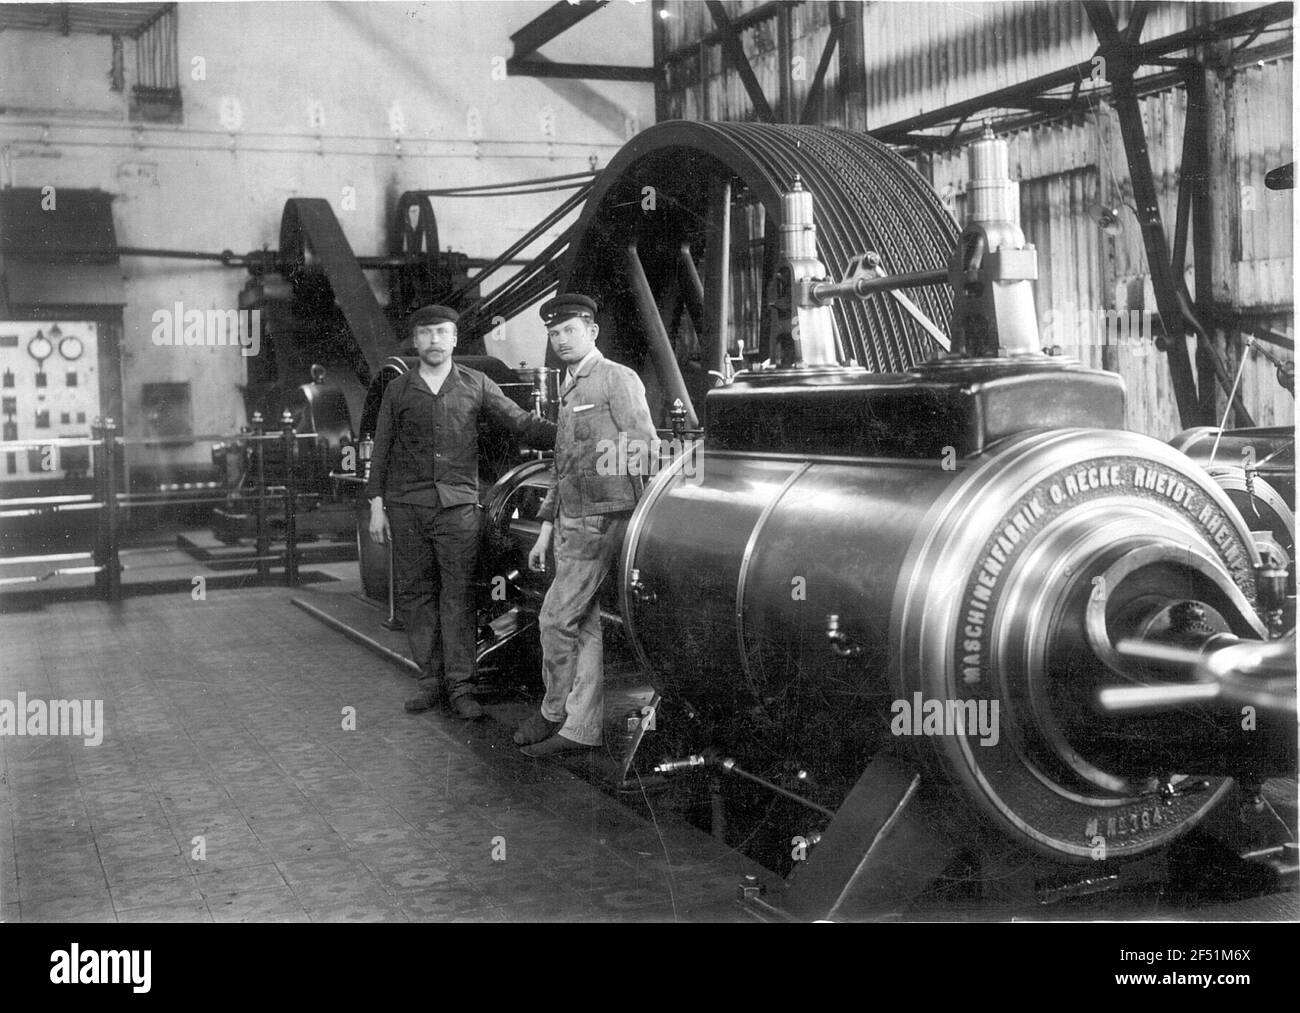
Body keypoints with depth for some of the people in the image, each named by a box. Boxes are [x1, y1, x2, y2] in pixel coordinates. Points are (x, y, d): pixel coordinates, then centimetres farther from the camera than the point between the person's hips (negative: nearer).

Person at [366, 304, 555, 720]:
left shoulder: (476, 384, 6)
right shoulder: (398, 390, 10)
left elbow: (522, 423, 2)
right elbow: (381, 451, 12)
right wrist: (376, 506, 7)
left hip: (458, 504, -2)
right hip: (406, 506, 2)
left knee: (458, 595, -5)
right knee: (415, 593, 4)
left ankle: (461, 686, -1)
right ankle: (431, 678, 14)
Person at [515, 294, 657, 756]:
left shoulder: (618, 379, -5)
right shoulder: (569, 390, 19)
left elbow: (645, 447, -10)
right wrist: (545, 530, 21)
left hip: (602, 518, -8)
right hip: (570, 521, 8)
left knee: (557, 617, -7)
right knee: (584, 623, 8)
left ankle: (554, 712, 9)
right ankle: (580, 728, 12)